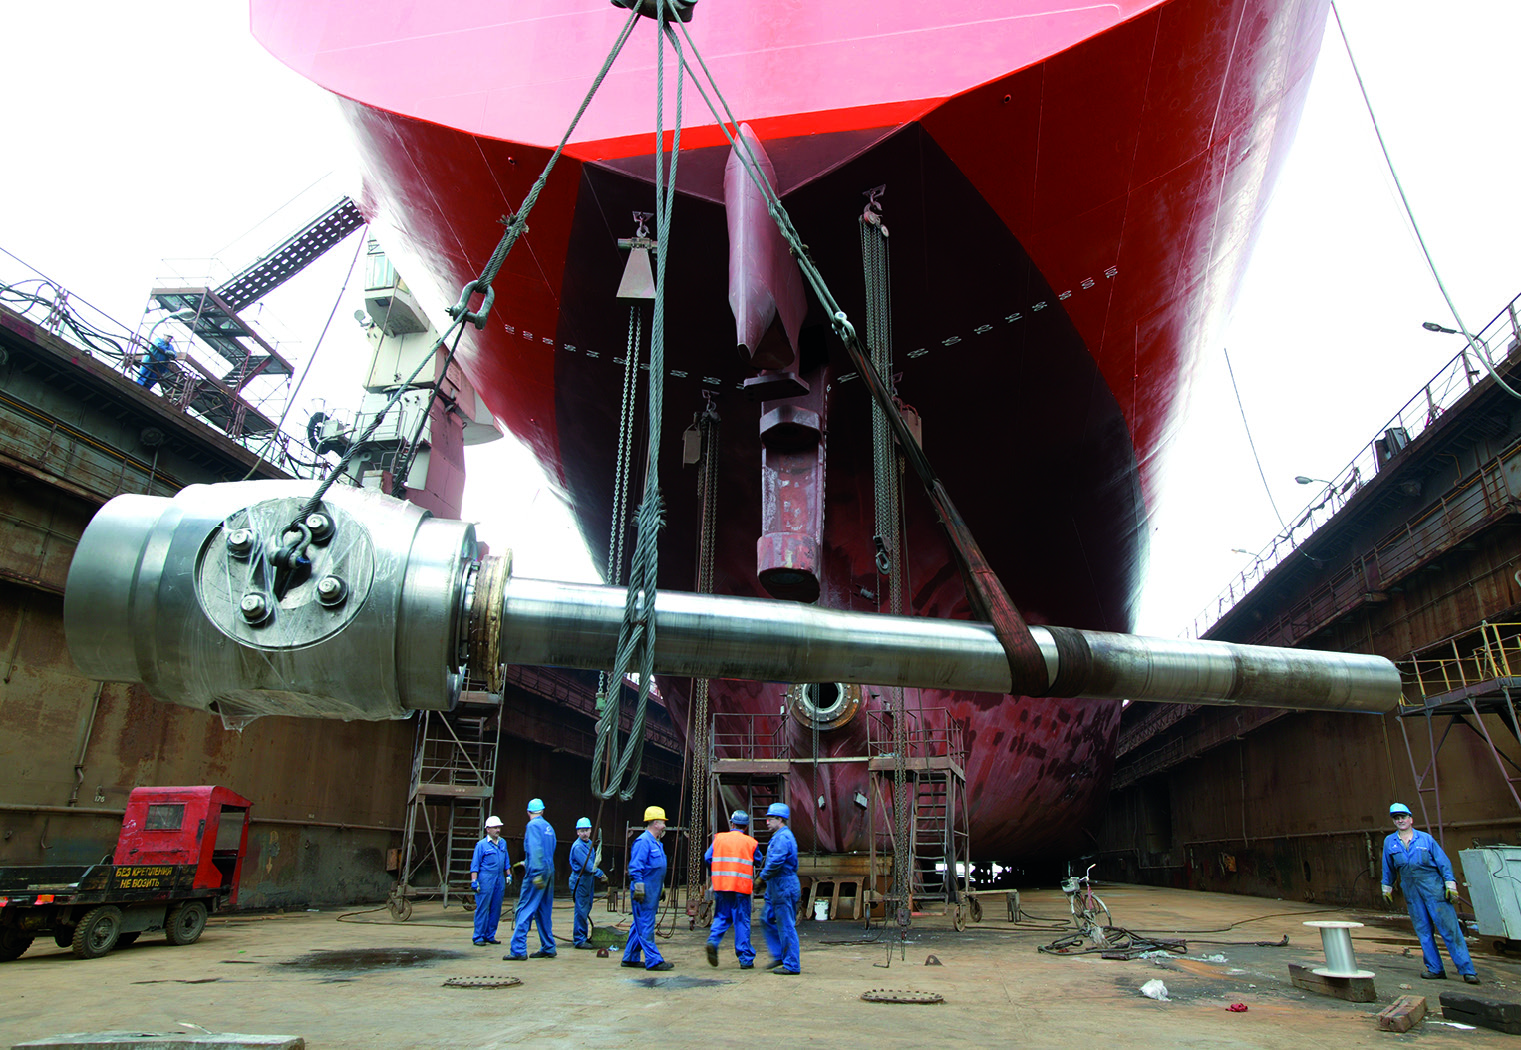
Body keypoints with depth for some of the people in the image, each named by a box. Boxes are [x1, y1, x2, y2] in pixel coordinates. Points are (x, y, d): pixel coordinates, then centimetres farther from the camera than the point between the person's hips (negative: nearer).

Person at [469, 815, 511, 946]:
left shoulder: (503, 843, 12)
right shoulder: (481, 845, -4)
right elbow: (475, 865, -4)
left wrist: (508, 875, 18)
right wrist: (474, 881, -10)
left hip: (500, 880, 6)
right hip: (486, 879, -6)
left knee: (496, 909, 7)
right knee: (483, 908, -4)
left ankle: (490, 936, 16)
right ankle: (478, 937, 4)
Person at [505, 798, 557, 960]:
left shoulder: (533, 825, -7)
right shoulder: (549, 827, 16)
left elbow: (535, 850, -19)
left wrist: (537, 873, -25)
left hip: (536, 873, -8)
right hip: (549, 872, 8)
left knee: (524, 910, -5)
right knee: (544, 911, 13)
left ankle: (518, 950, -7)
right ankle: (548, 948, 16)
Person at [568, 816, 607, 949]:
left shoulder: (589, 843, 11)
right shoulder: (578, 846, -18)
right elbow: (586, 865, -23)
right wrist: (600, 874, -20)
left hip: (589, 879, 9)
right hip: (580, 880, -9)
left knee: (586, 909, 14)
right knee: (581, 910, -6)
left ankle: (584, 937, 23)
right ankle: (579, 940, 1)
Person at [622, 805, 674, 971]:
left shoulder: (656, 843, 17)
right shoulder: (643, 841, -14)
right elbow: (635, 867, -19)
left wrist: (660, 890, 26)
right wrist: (639, 887, -22)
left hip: (652, 891, 10)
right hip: (644, 891, -10)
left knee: (640, 924, 14)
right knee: (646, 926, -6)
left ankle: (630, 958, 21)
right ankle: (653, 960, -5)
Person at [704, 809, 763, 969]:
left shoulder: (719, 838, 6)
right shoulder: (751, 843, 3)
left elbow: (708, 858, 5)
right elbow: (758, 861, 13)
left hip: (720, 885, 2)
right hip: (741, 886, -2)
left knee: (722, 916, 15)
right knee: (742, 921, 6)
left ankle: (713, 940, -11)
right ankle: (746, 959, 9)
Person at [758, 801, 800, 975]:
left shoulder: (783, 837, -17)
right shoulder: (780, 836, 17)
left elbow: (775, 863, -25)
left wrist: (762, 877, -14)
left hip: (783, 888, -11)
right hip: (777, 888, 11)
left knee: (786, 926, -4)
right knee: (767, 919, 15)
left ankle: (791, 965, 3)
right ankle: (780, 956, 21)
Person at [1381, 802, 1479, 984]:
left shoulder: (1426, 839, 2)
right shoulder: (1389, 842, 8)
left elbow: (1443, 862, 3)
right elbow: (1388, 868, 17)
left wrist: (1450, 884, -5)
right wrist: (1387, 888, 20)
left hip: (1433, 886, -3)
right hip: (1411, 891, 3)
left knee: (1449, 927, -6)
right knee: (1423, 931, 5)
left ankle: (1467, 970, -1)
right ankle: (1435, 969, 12)